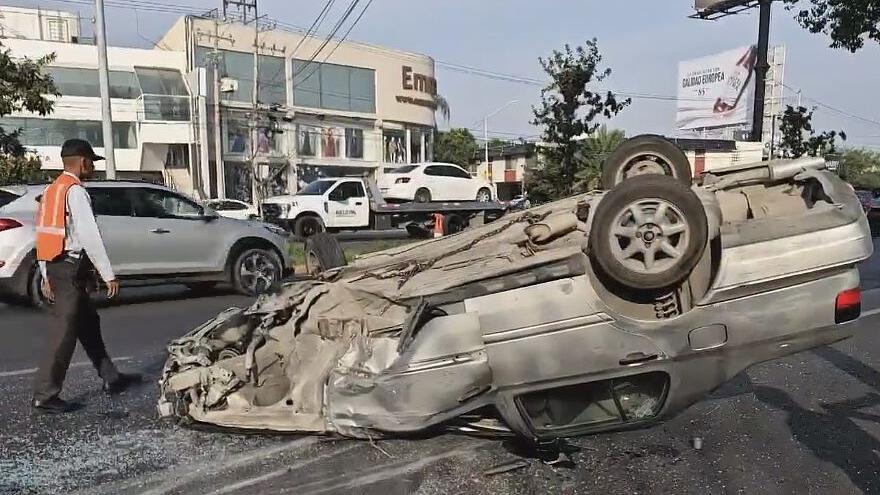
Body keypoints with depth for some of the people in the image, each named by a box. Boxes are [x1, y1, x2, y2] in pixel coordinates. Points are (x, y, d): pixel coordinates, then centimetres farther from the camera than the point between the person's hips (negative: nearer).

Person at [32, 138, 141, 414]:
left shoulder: (52, 190, 17)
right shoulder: (76, 191, -13)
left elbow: (43, 234, 19)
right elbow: (90, 236, -20)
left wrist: (46, 275, 22)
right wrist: (108, 275, -18)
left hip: (54, 267, 10)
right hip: (72, 268, -10)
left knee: (89, 323, 15)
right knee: (65, 331, -4)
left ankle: (111, 378, 24)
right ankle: (45, 396, 2)